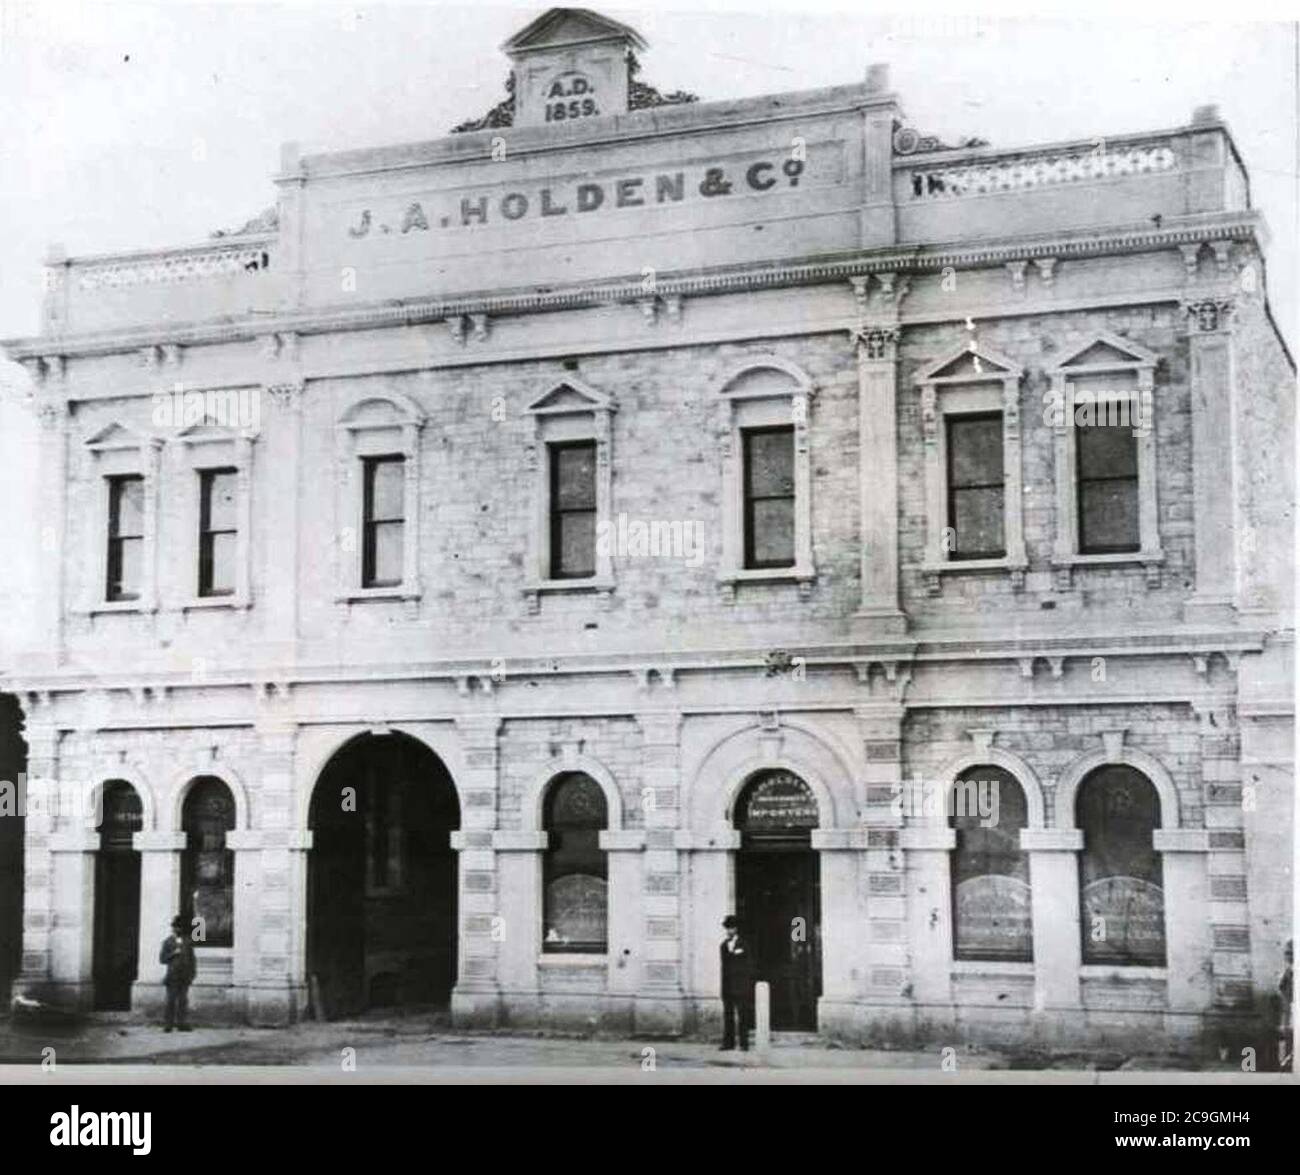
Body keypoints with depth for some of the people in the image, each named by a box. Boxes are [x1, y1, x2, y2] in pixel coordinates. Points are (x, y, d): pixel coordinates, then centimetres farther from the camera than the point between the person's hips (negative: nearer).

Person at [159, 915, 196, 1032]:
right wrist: (173, 954, -13)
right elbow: (162, 959, 1)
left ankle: (181, 1023, 3)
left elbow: (192, 958, 13)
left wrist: (192, 974, 6)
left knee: (183, 1001, 0)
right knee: (171, 1001, -4)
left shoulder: (188, 941, 12)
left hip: (185, 977, 2)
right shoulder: (168, 942, 5)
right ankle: (168, 1024, 0)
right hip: (172, 977, -2)